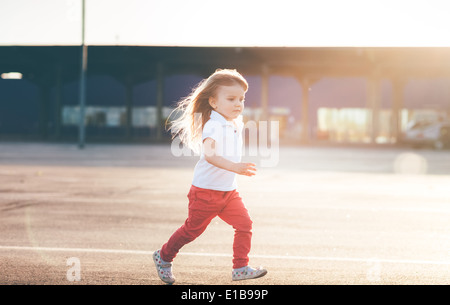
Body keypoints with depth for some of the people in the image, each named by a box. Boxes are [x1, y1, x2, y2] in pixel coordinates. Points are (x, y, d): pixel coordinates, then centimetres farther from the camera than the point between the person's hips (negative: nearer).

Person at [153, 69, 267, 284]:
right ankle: (163, 257, 28)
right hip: (206, 191, -7)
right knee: (192, 229, 7)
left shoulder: (235, 126, 7)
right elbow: (209, 154, -40)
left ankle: (240, 268, -1)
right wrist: (234, 167, -50)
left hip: (229, 191, 7)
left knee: (244, 224, -7)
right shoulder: (213, 126, -22)